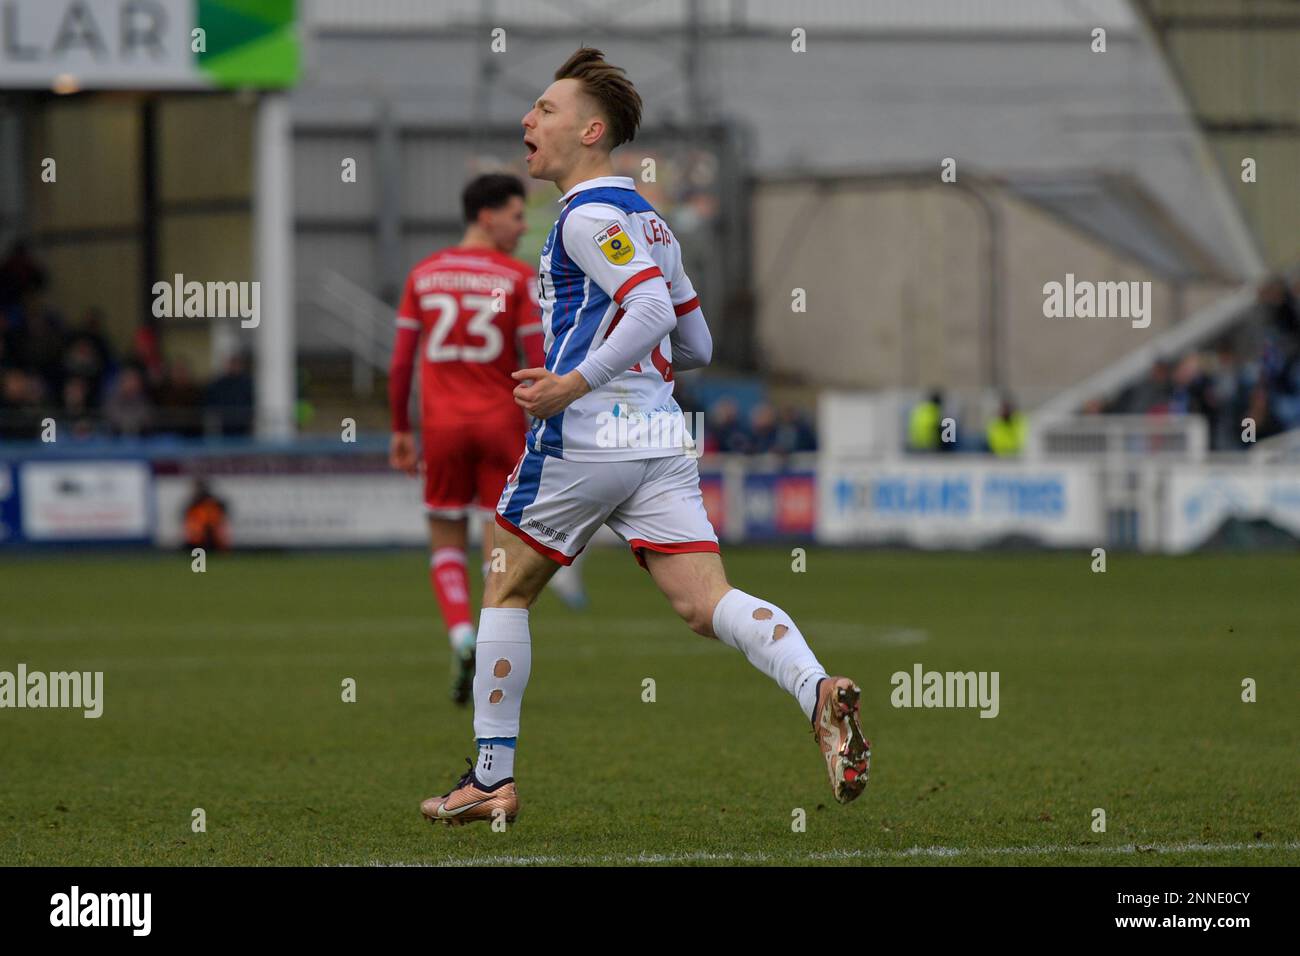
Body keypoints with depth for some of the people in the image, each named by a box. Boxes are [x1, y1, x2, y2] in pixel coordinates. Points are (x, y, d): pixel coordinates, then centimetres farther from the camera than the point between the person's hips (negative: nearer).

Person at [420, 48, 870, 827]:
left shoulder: (588, 215, -8)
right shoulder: (648, 220, 20)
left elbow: (650, 308, -22)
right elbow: (697, 345, 24)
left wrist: (577, 382, -23)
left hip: (582, 441, -7)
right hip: (661, 439, 7)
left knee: (506, 591, 11)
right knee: (707, 602, -5)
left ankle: (492, 780, 13)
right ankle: (821, 695, -32)